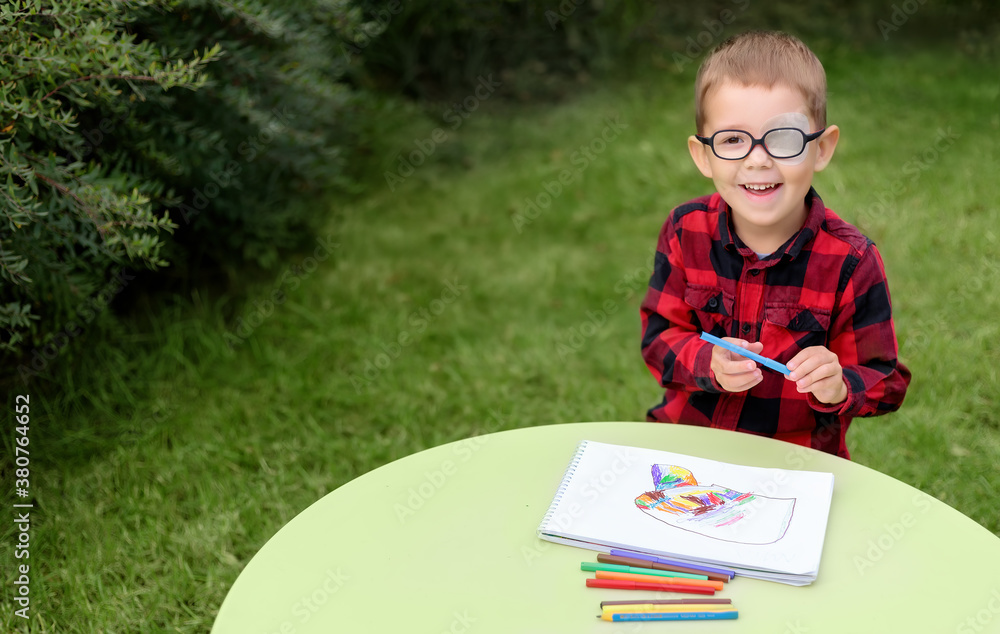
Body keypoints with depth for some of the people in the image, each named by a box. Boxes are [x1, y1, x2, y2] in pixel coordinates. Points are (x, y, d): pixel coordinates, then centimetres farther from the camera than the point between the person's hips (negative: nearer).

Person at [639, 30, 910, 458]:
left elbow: (884, 382, -7)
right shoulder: (686, 231, -9)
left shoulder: (851, 260, -15)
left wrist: (837, 387, -28)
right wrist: (709, 363, -23)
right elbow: (660, 335, -3)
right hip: (688, 435, -1)